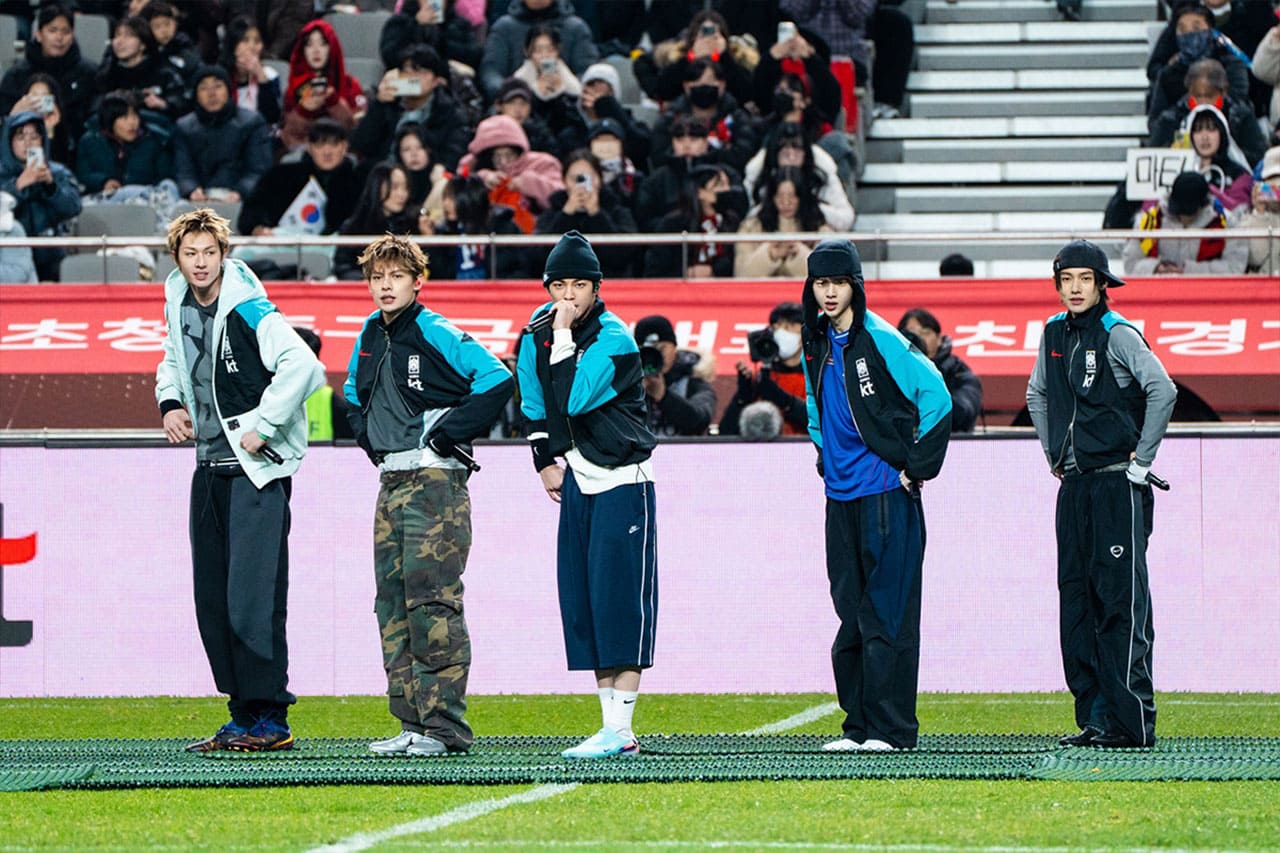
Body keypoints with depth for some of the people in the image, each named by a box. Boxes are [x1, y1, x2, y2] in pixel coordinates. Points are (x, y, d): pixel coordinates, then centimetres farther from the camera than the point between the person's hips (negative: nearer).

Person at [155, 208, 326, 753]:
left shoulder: (248, 310, -14)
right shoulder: (178, 306, 10)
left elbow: (300, 364, -26)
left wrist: (262, 428, -22)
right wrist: (171, 403, 12)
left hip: (258, 468, -8)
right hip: (210, 465, 8)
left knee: (252, 599, -12)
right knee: (212, 601, 8)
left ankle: (270, 719, -8)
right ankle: (243, 716, 14)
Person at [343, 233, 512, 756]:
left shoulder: (438, 335, -10)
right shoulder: (369, 339, 14)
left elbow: (497, 381, -16)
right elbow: (354, 395, 32)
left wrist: (448, 435, -13)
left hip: (435, 482, -8)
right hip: (390, 486, 8)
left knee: (431, 598, -12)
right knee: (393, 603, 6)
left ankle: (444, 726, -12)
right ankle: (412, 724, 10)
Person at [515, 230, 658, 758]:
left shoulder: (613, 339, -18)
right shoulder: (539, 330, 3)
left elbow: (575, 400, -29)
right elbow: (534, 401, 18)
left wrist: (563, 339, -25)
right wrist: (545, 460, 15)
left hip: (623, 482, -8)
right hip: (577, 479, 8)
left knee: (618, 600, -12)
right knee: (582, 601, 5)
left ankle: (619, 729, -15)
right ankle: (612, 725, 8)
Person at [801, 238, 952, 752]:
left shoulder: (880, 340, -11)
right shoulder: (816, 343, 10)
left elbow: (936, 397, -12)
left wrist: (917, 466, -10)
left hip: (887, 491, -7)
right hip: (841, 494, 7)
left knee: (886, 613, -5)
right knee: (851, 614, 8)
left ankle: (891, 726, -3)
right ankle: (858, 724, 13)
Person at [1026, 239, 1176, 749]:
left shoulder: (1118, 335, -9)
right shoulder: (1055, 334, 12)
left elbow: (1162, 391, -21)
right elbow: (1037, 395, 29)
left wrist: (1142, 462, -17)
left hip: (1118, 484, -7)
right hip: (1074, 486, 7)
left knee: (1121, 597, -9)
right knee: (1076, 598, 5)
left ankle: (1131, 721, -10)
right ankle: (1093, 716, 9)